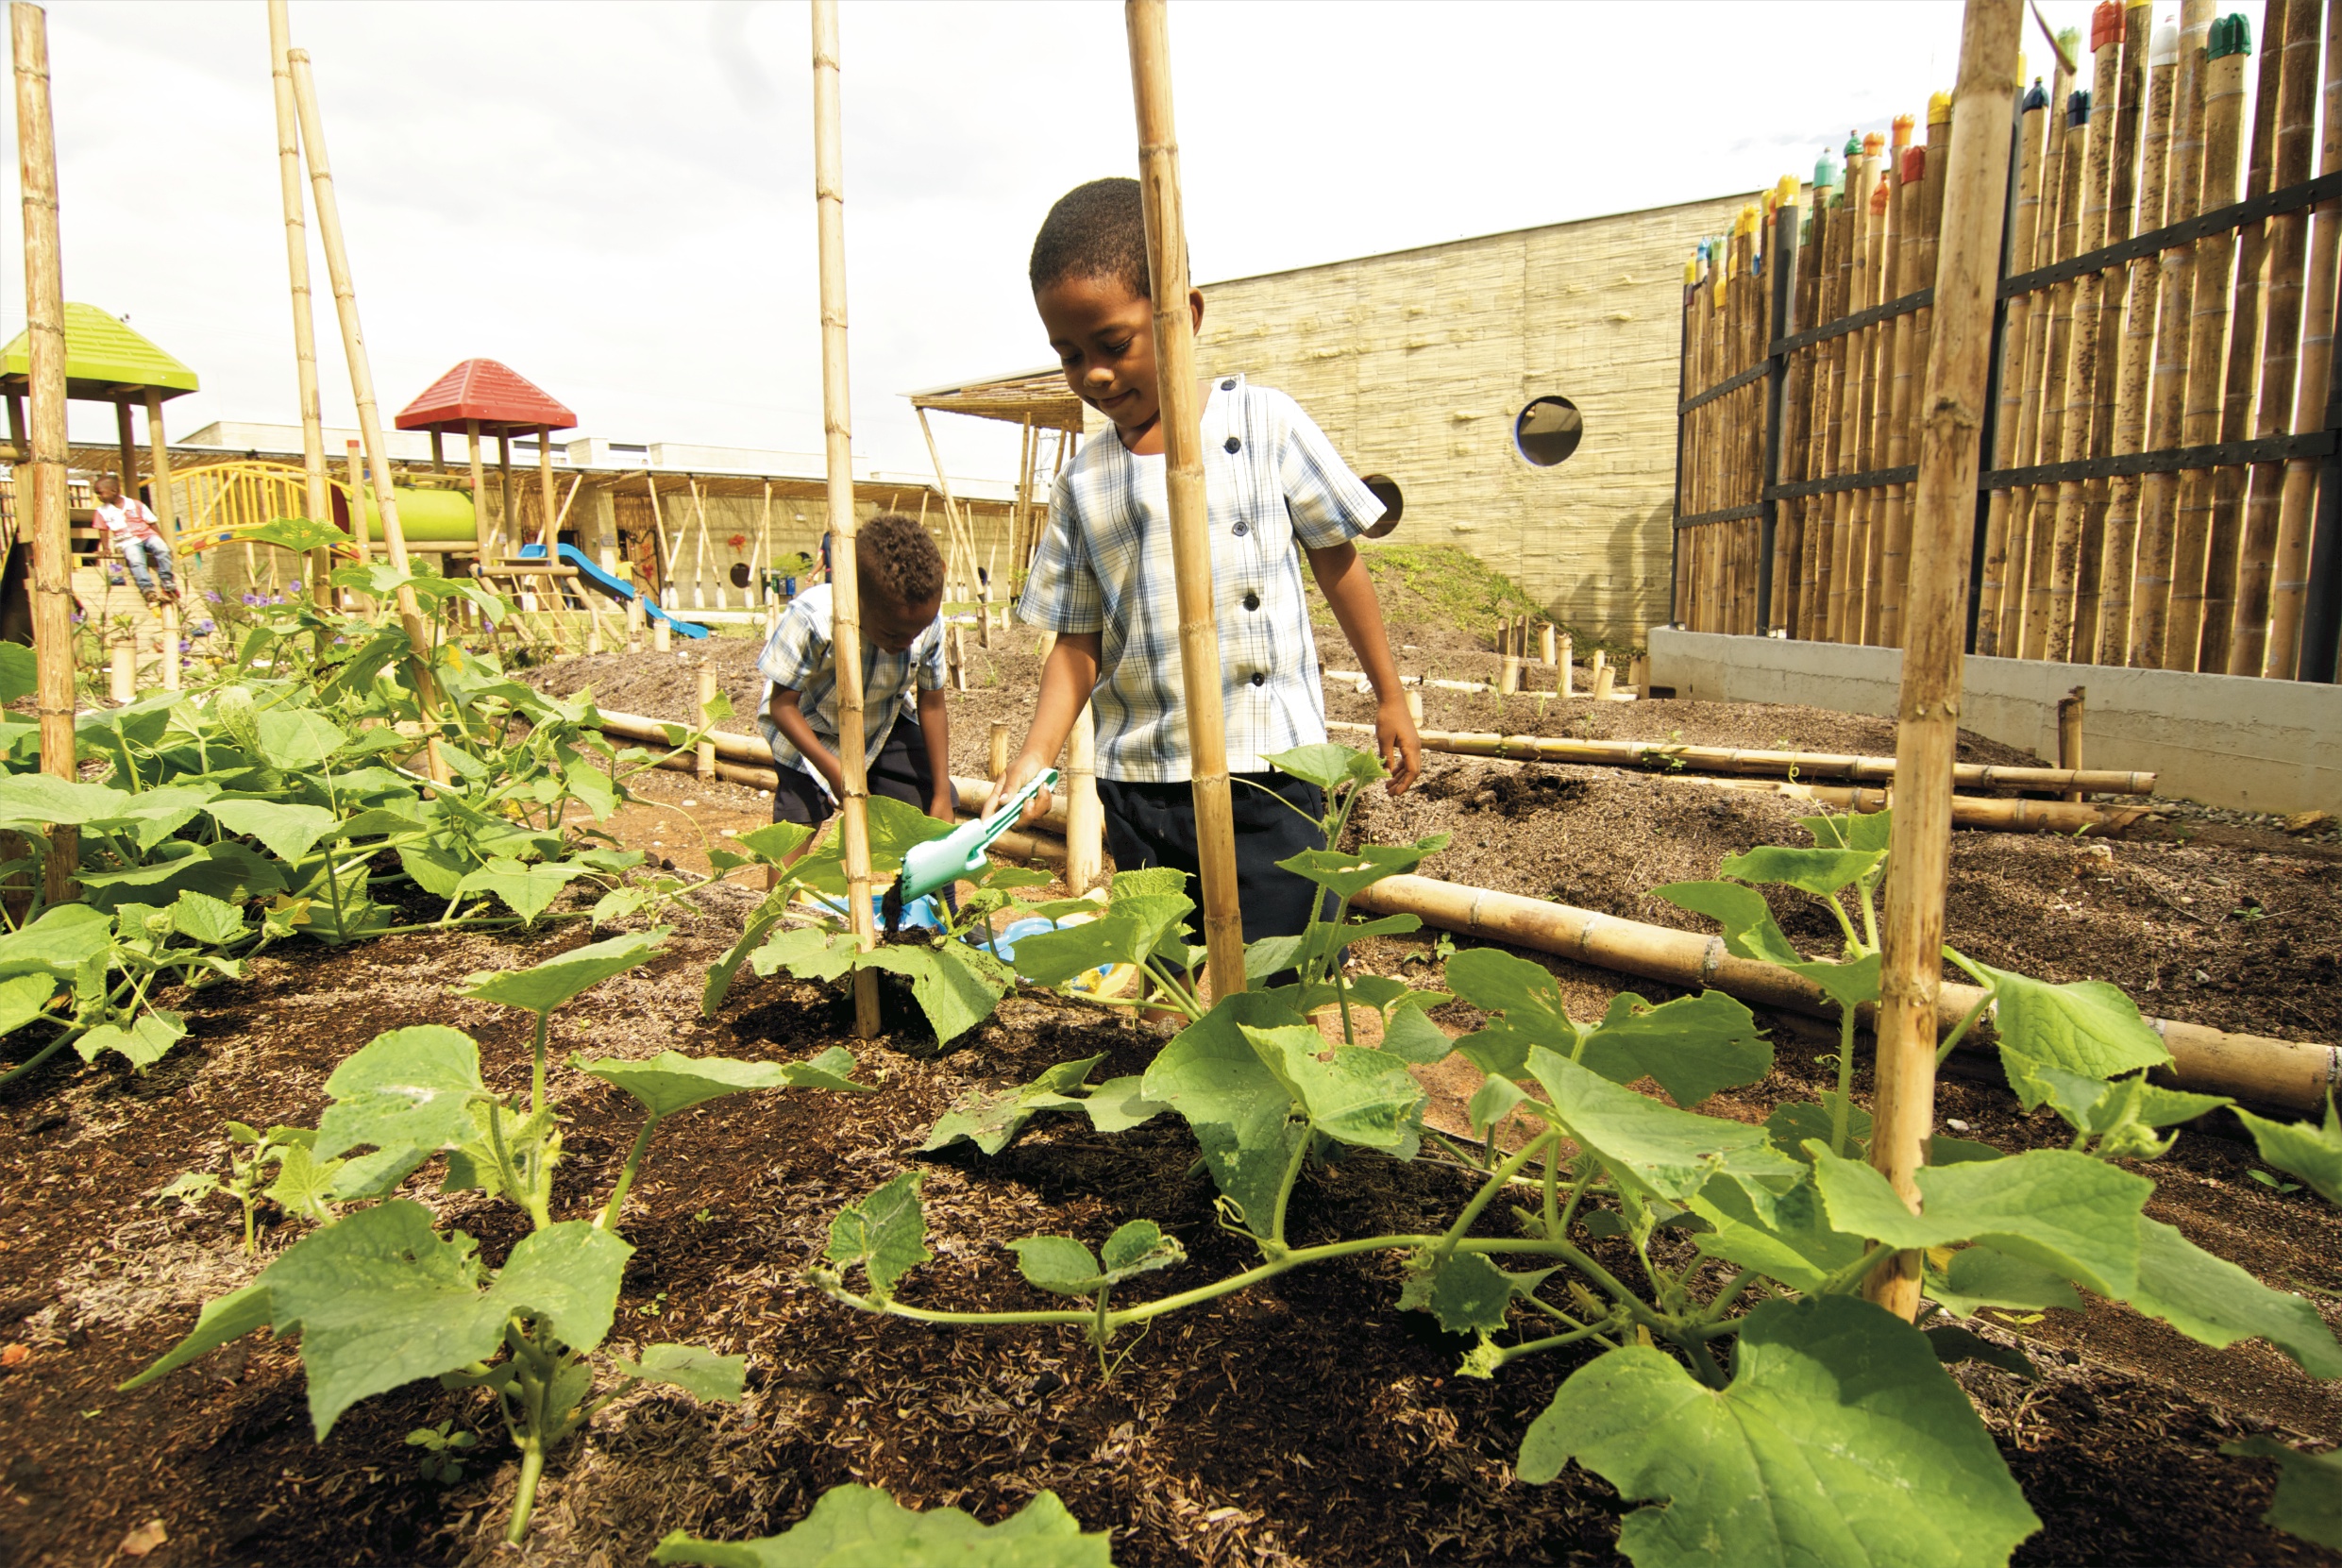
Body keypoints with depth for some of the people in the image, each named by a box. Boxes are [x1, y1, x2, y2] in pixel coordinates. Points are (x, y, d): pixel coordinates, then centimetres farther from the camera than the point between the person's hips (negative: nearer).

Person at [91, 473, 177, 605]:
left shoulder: (135, 504, 7)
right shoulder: (102, 511, 10)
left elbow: (152, 523, 6)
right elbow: (104, 531, 9)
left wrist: (164, 542, -1)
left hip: (147, 535, 0)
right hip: (128, 542, 0)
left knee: (162, 549, -32)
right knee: (135, 561, -32)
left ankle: (168, 583, -28)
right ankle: (148, 589, -48)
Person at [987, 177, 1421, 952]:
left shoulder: (1264, 422, -2)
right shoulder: (1082, 483, 5)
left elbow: (1336, 560, 5)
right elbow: (1079, 640, 8)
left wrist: (1390, 698, 9)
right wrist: (1037, 754, -6)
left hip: (1269, 773, -3)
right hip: (1137, 786, 3)